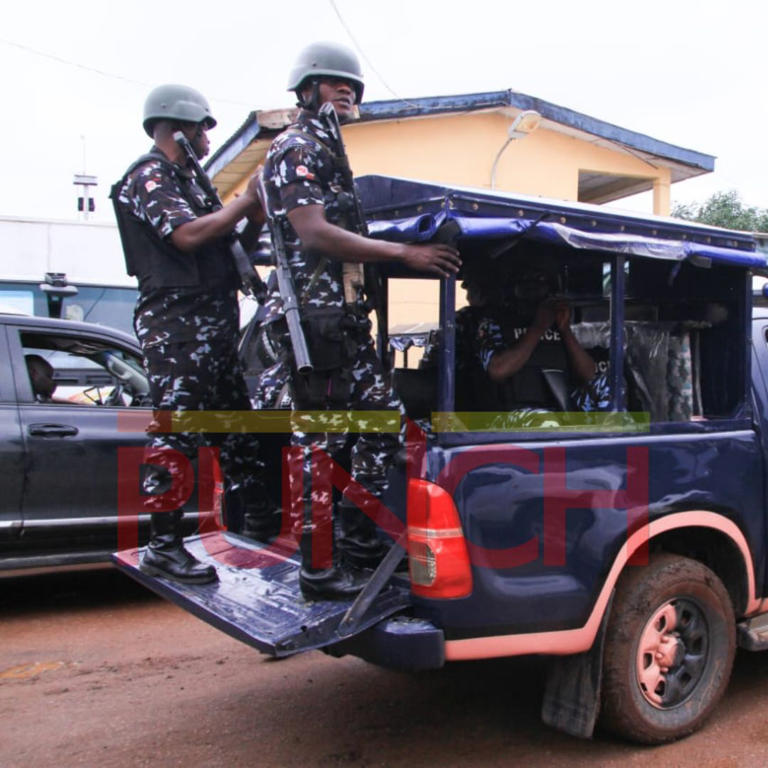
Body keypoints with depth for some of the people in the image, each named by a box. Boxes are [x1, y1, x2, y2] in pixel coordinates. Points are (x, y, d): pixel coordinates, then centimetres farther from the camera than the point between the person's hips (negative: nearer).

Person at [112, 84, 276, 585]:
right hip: (177, 323, -10)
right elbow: (187, 235, -19)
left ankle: (260, 521, 25)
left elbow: (216, 238, 23)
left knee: (238, 426, 14)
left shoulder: (185, 181, 24)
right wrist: (247, 202, -9)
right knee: (176, 435, -9)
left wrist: (251, 217, 7)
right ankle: (163, 547, -3)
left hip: (214, 323, 10)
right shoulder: (149, 176, -5)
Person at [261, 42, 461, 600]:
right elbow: (314, 234, -19)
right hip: (315, 317, -10)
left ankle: (359, 547, 19)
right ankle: (319, 570, 3)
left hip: (345, 318, 10)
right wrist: (404, 252, -22)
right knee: (320, 442, -6)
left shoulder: (329, 155, 25)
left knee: (385, 420, 9)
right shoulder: (295, 149, -5)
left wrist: (408, 254, 14)